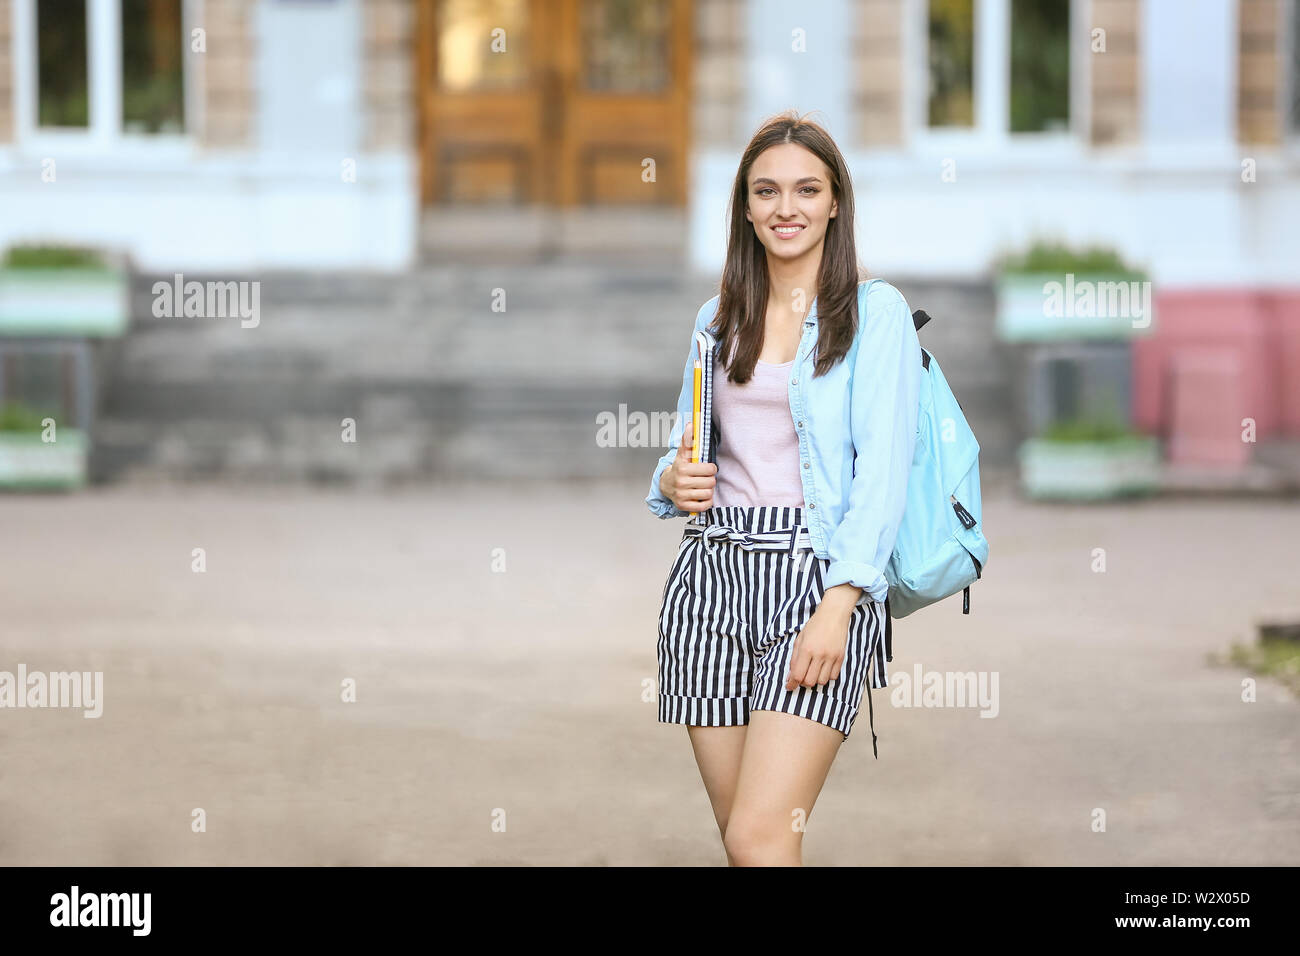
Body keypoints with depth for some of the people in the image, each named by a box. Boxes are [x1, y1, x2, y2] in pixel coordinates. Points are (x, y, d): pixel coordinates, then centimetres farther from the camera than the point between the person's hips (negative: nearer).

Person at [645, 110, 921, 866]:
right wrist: (674, 481, 0)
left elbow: (883, 472, -8)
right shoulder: (718, 319, 17)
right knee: (738, 838, 5)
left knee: (760, 838, -17)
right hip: (711, 575, 5)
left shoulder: (874, 311, 1)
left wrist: (837, 606, -18)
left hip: (820, 573, -5)